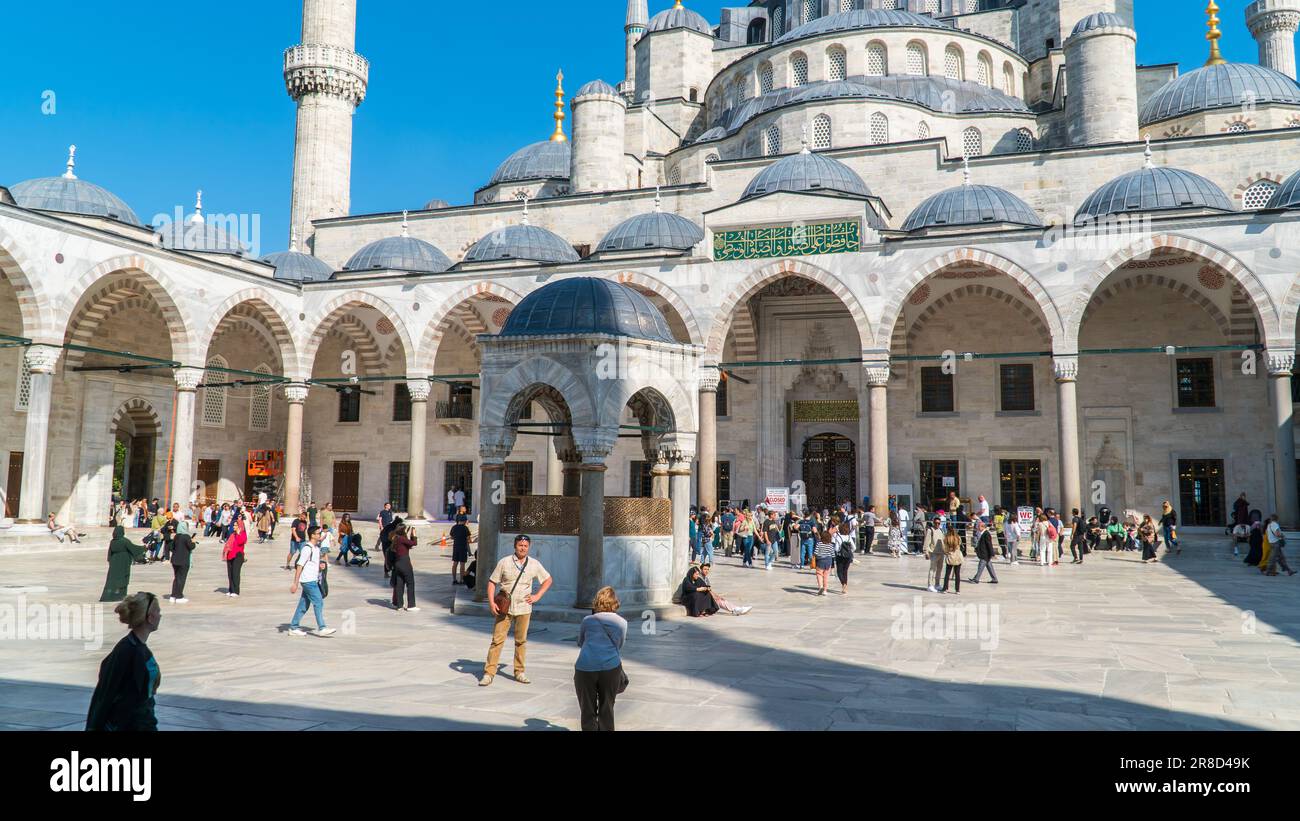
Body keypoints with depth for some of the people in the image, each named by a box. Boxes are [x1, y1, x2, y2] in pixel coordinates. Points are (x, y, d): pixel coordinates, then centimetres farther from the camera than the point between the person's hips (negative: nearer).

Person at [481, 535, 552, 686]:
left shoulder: (534, 564, 4)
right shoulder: (504, 562, -2)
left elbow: (547, 580, 16)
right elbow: (492, 582, 1)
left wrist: (537, 596, 5)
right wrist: (491, 602, -10)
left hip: (523, 608, 2)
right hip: (504, 608, -2)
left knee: (521, 641, 8)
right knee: (497, 640, -4)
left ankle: (519, 672, 20)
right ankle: (489, 673, 1)